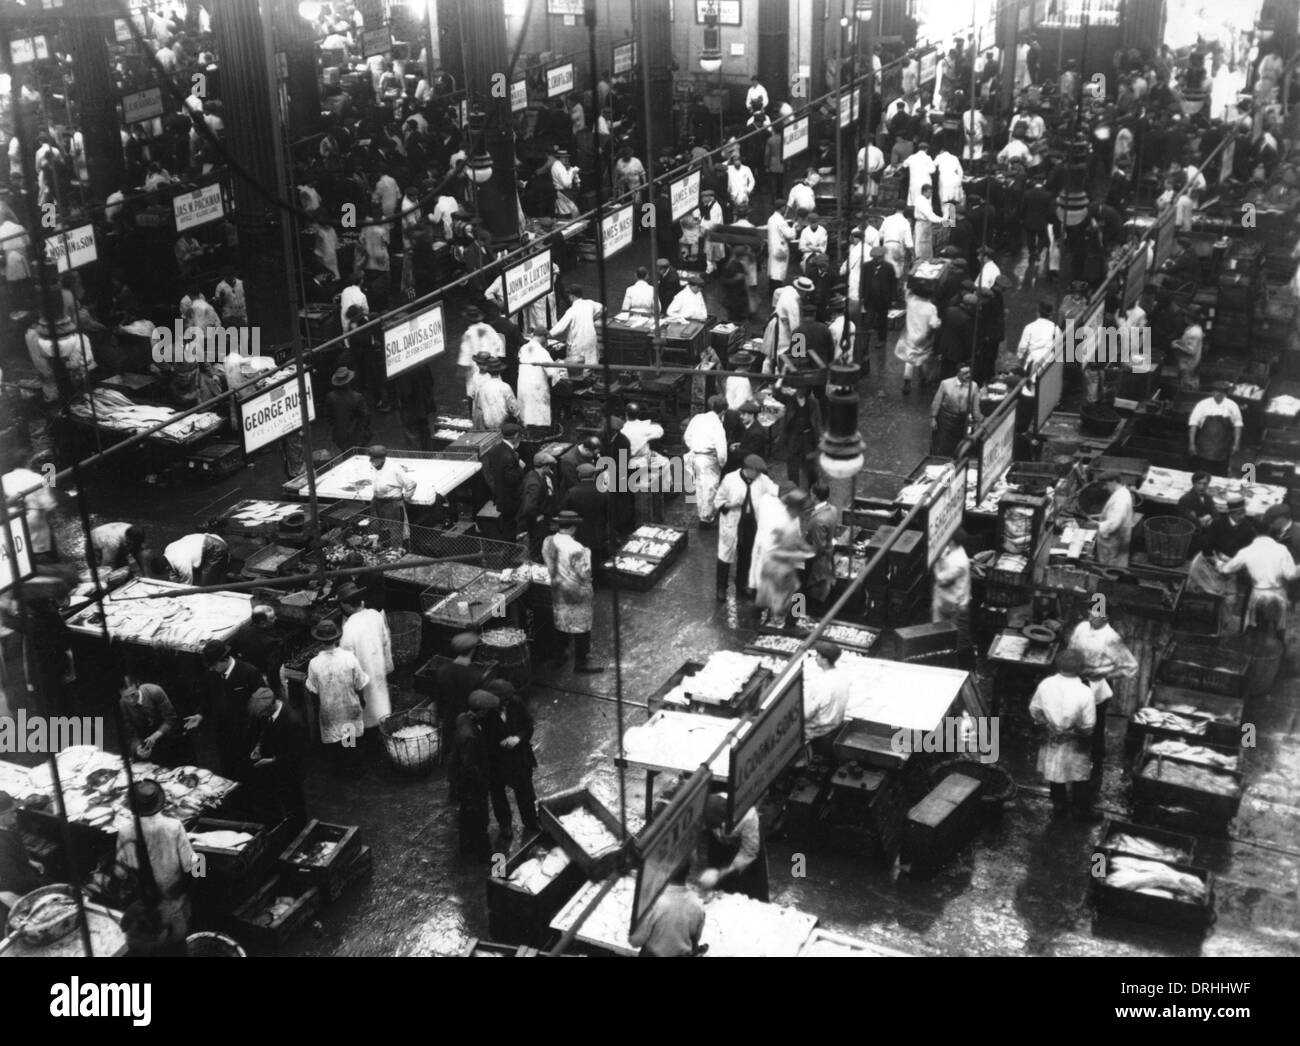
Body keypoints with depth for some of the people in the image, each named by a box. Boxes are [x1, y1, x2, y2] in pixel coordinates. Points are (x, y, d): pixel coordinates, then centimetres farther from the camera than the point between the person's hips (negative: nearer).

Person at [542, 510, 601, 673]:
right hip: (575, 595, -7)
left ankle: (558, 655, 37)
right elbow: (585, 574, -21)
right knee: (581, 628, 7)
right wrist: (587, 554, -9)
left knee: (560, 624, 23)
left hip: (556, 591, 7)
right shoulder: (575, 548, -28)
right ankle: (581, 662, 16)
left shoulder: (547, 542, -7)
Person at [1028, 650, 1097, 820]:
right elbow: (1088, 726, -20)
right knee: (1078, 777, 20)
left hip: (1051, 740, 3)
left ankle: (1058, 806, 44)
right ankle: (1081, 811, 37)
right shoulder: (1084, 692, -28)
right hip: (1074, 745, -3)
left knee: (1055, 773, 25)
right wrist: (1076, 730, 0)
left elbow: (1034, 711, -5)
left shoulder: (1045, 684, -18)